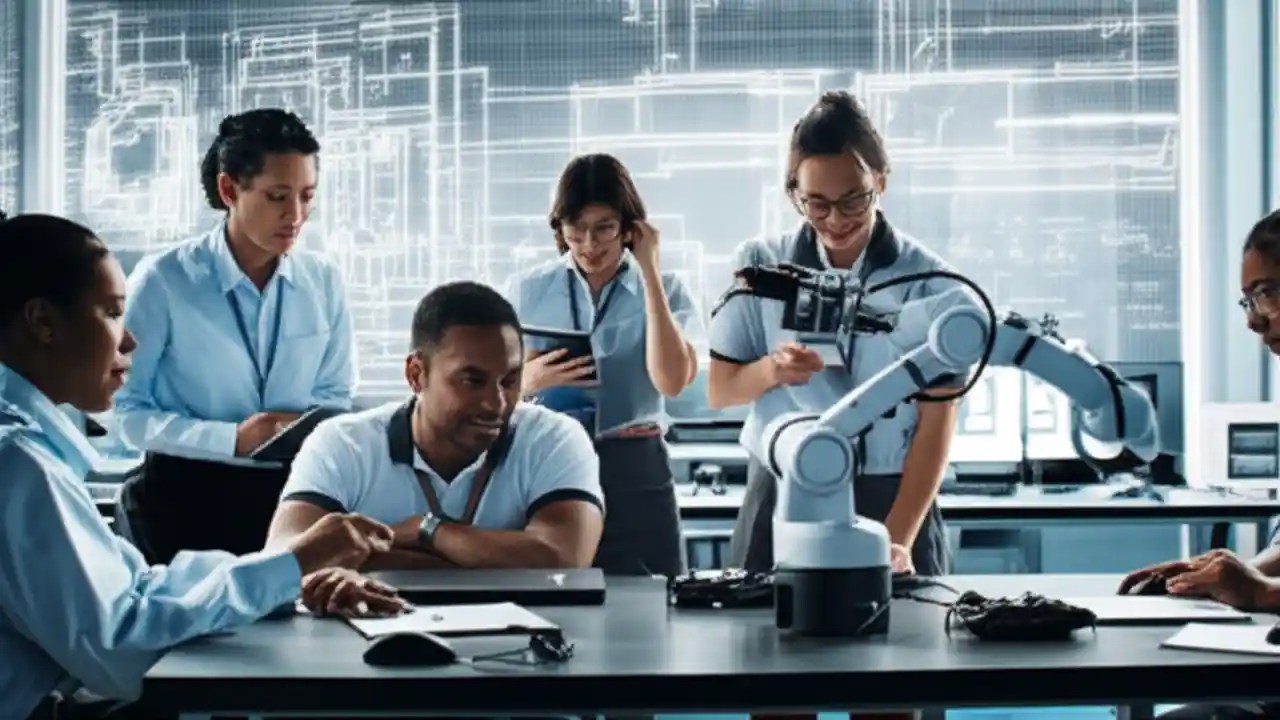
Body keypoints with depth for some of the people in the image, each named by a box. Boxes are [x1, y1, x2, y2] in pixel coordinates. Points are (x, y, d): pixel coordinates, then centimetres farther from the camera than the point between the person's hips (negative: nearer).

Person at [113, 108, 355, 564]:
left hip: (290, 492, 3)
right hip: (183, 497, -3)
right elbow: (125, 408, -11)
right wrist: (232, 439, -22)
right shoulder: (163, 281, -10)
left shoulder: (323, 282, 2)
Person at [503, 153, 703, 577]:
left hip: (634, 472, 0)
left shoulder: (664, 290, 3)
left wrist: (649, 271, -12)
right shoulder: (527, 291, 5)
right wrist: (530, 381, -15)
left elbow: (672, 382, -14)